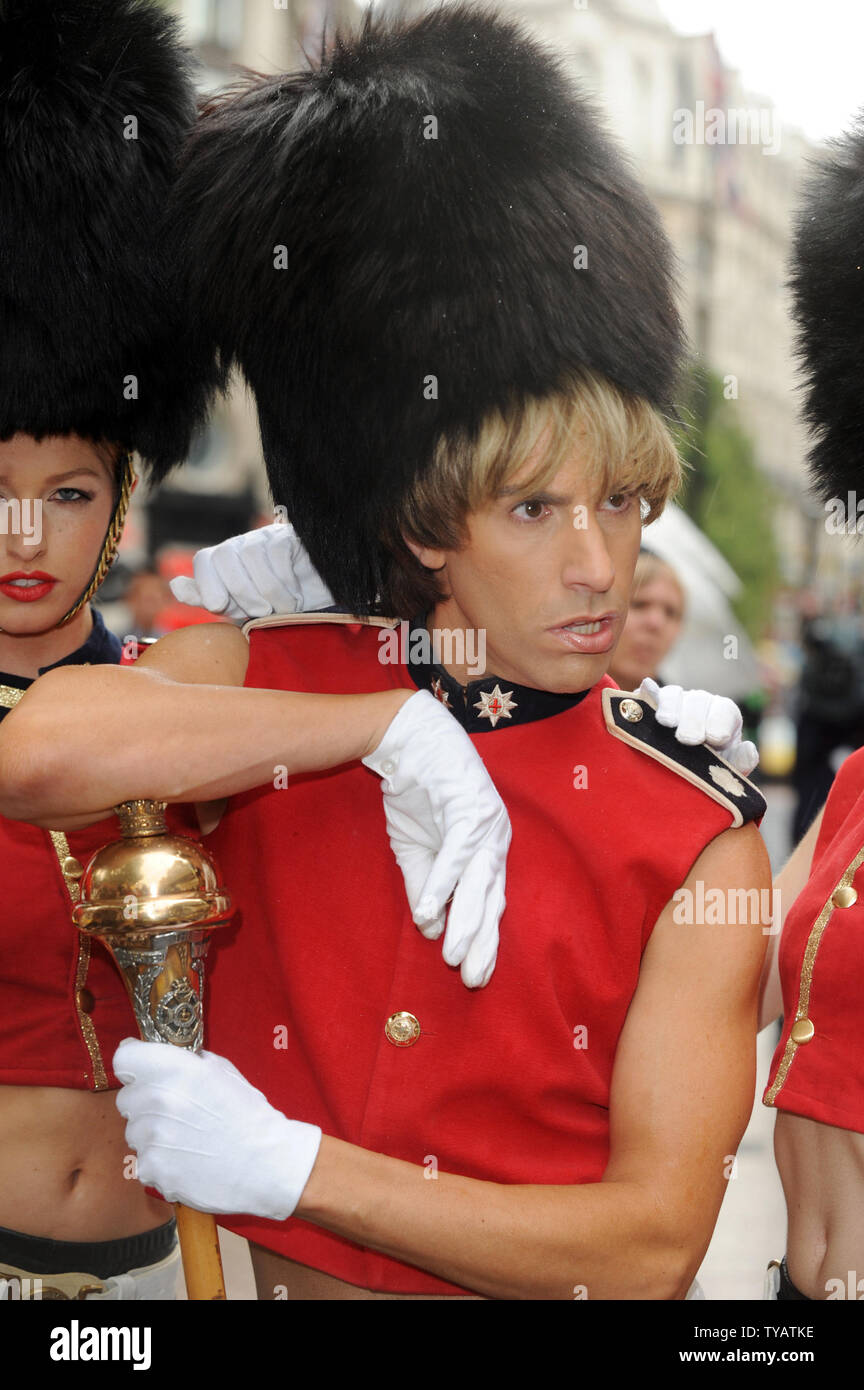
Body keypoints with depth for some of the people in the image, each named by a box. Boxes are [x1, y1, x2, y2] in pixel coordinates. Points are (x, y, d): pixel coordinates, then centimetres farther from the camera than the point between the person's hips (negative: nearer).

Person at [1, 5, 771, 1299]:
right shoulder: (262, 678, -6)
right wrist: (377, 725, -21)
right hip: (274, 1282, 2)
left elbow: (652, 1246, -13)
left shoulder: (699, 831, -11)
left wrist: (291, 1161, -18)